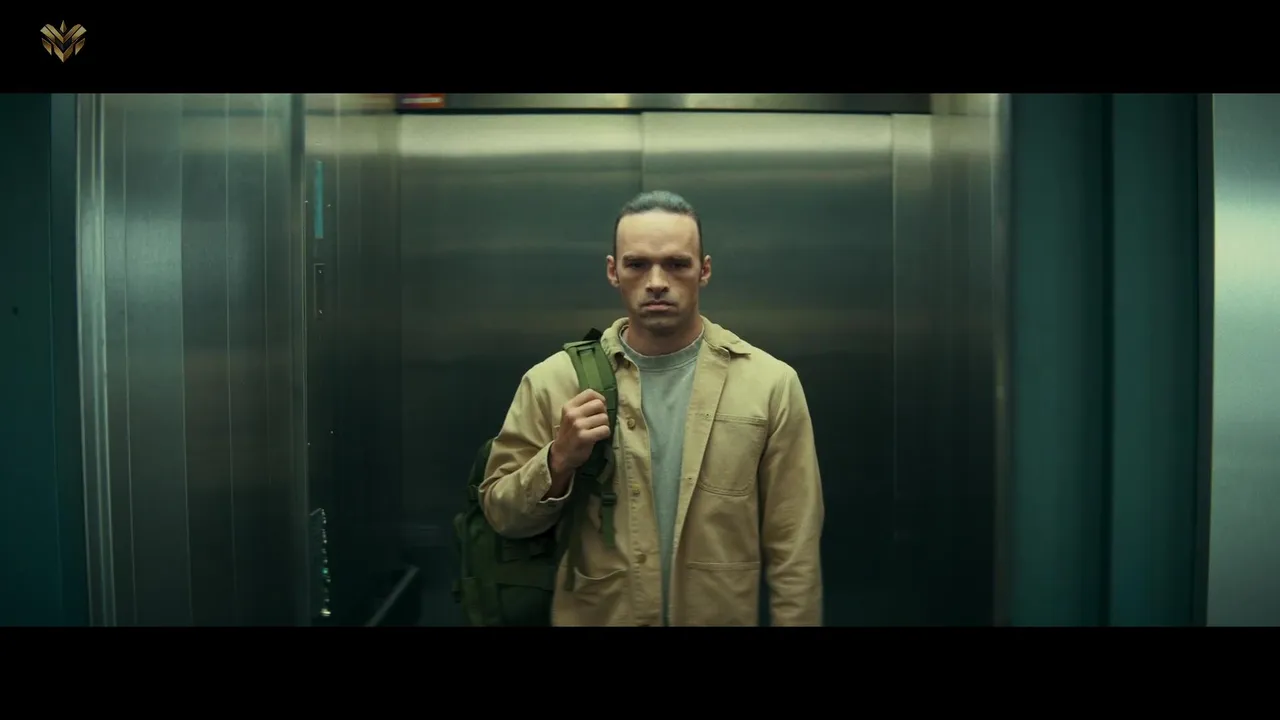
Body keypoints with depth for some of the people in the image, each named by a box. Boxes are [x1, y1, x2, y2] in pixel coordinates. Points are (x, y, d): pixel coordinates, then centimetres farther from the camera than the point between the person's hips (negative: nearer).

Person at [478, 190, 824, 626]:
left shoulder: (772, 384, -10)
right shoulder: (551, 381, -8)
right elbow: (502, 517, -2)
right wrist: (558, 460, -18)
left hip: (723, 617, 0)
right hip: (591, 617, 1)